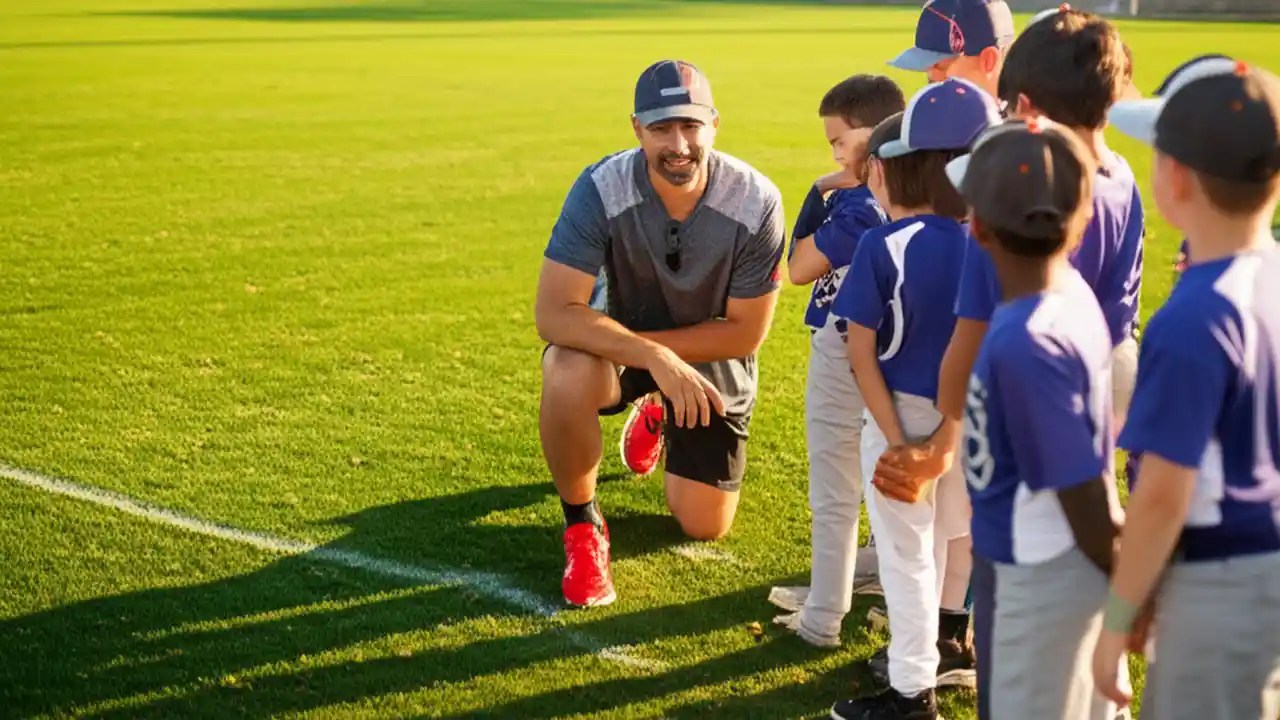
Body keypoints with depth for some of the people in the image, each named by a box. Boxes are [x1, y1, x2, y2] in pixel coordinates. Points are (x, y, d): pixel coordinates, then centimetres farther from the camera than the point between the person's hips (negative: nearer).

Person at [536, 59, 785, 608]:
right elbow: (554, 312, -33)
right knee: (567, 379, -38)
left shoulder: (756, 203, -26)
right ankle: (582, 524, -9)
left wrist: (663, 347, -24)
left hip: (711, 353, 2)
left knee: (705, 528, 4)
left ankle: (663, 420, 38)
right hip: (622, 340, -1)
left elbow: (744, 334, -17)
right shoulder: (601, 190, -29)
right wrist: (652, 357, -43)